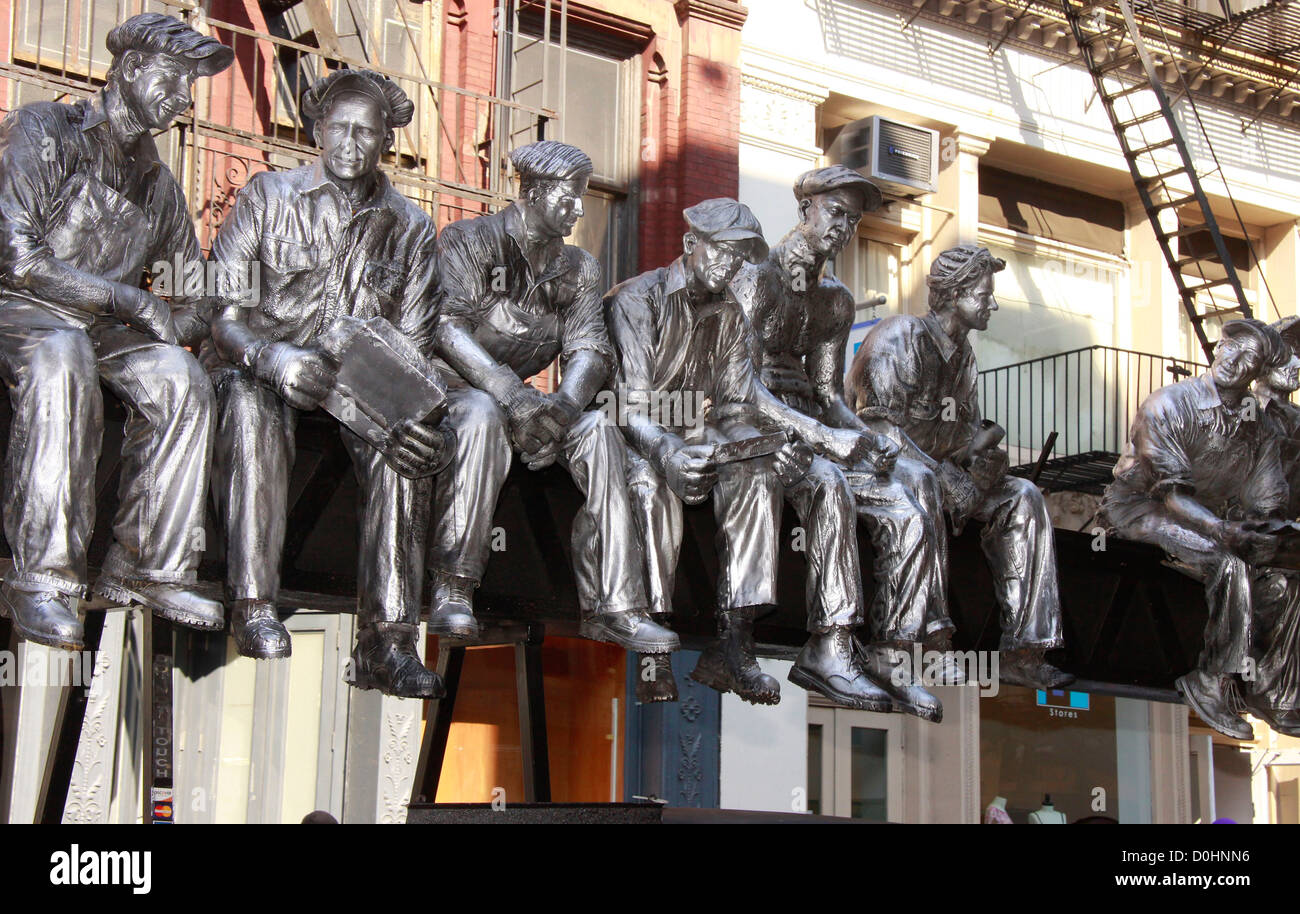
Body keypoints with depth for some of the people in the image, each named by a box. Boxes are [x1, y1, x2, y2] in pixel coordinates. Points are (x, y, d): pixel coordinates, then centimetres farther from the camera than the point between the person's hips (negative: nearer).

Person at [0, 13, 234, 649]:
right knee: (61, 356, -39)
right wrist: (129, 300, -15)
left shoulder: (158, 183, 18)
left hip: (102, 328, 6)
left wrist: (178, 323, -5)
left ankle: (145, 568, -19)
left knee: (181, 380, -24)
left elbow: (196, 298, 22)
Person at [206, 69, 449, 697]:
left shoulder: (411, 228, 8)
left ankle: (387, 641, -33)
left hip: (358, 378, 2)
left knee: (406, 444, -31)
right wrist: (274, 358, -29)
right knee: (254, 410, -38)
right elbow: (217, 310, -7)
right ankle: (254, 608, -38)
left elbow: (412, 345, 3)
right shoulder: (268, 197, 1)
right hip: (258, 366, -2)